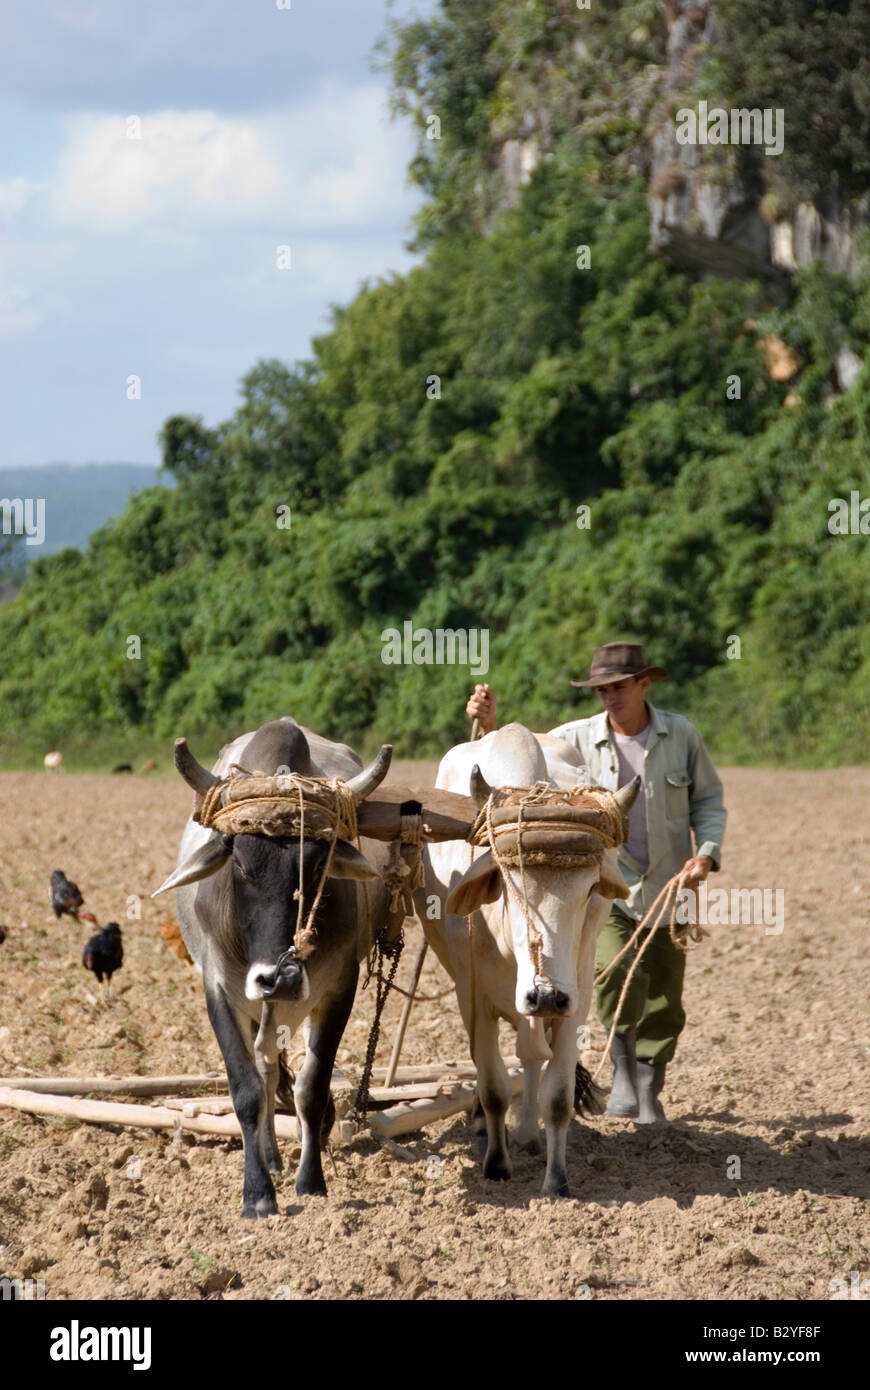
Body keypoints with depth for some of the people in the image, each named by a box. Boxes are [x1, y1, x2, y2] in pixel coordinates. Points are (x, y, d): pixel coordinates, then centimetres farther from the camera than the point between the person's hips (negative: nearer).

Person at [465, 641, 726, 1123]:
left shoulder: (681, 735, -2)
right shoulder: (577, 739, -4)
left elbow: (708, 801, 6)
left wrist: (706, 852, -9)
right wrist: (490, 727, -18)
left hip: (667, 887, 2)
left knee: (663, 1002, 7)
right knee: (618, 973, -25)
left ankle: (649, 1093, 27)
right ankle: (622, 1072, -4)